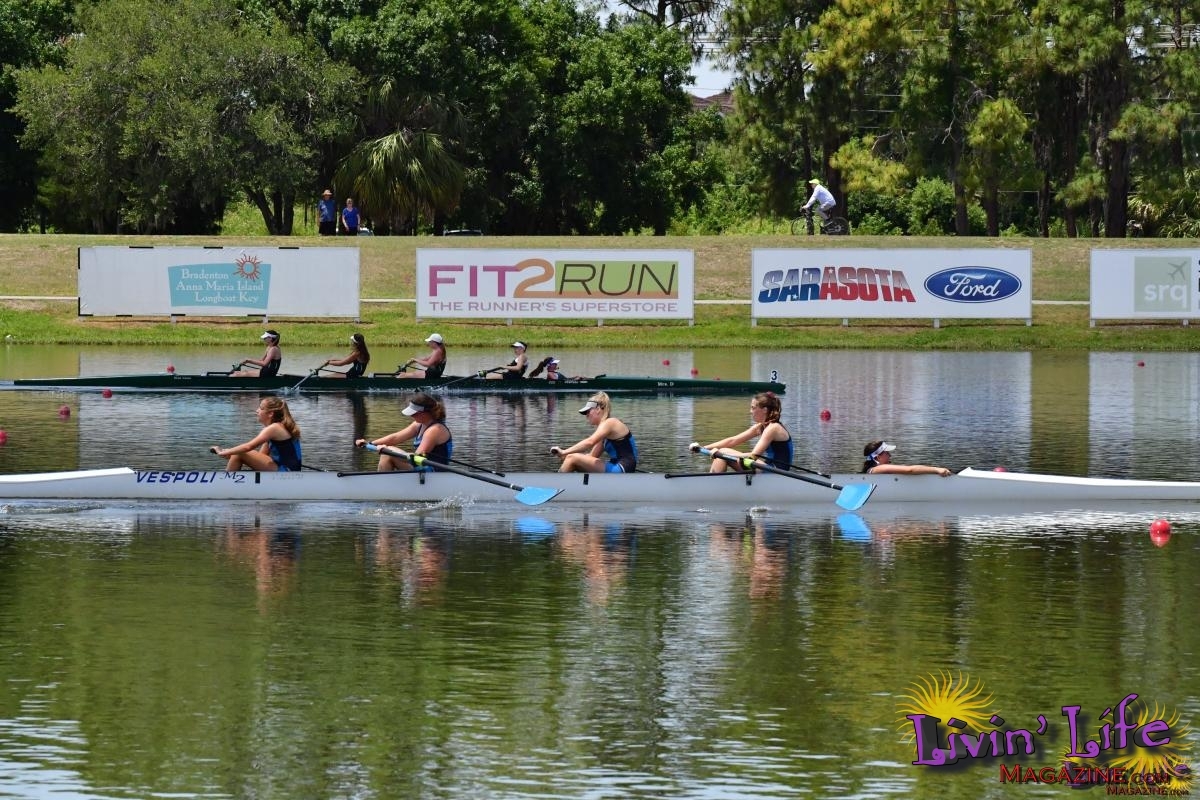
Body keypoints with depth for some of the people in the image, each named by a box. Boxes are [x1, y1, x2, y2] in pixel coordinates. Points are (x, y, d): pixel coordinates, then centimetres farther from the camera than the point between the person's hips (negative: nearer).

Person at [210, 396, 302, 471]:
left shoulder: (274, 428, -13)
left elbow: (248, 446, -21)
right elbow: (261, 455, 11)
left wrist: (224, 453, -11)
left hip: (284, 473, -10)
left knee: (239, 454, -12)